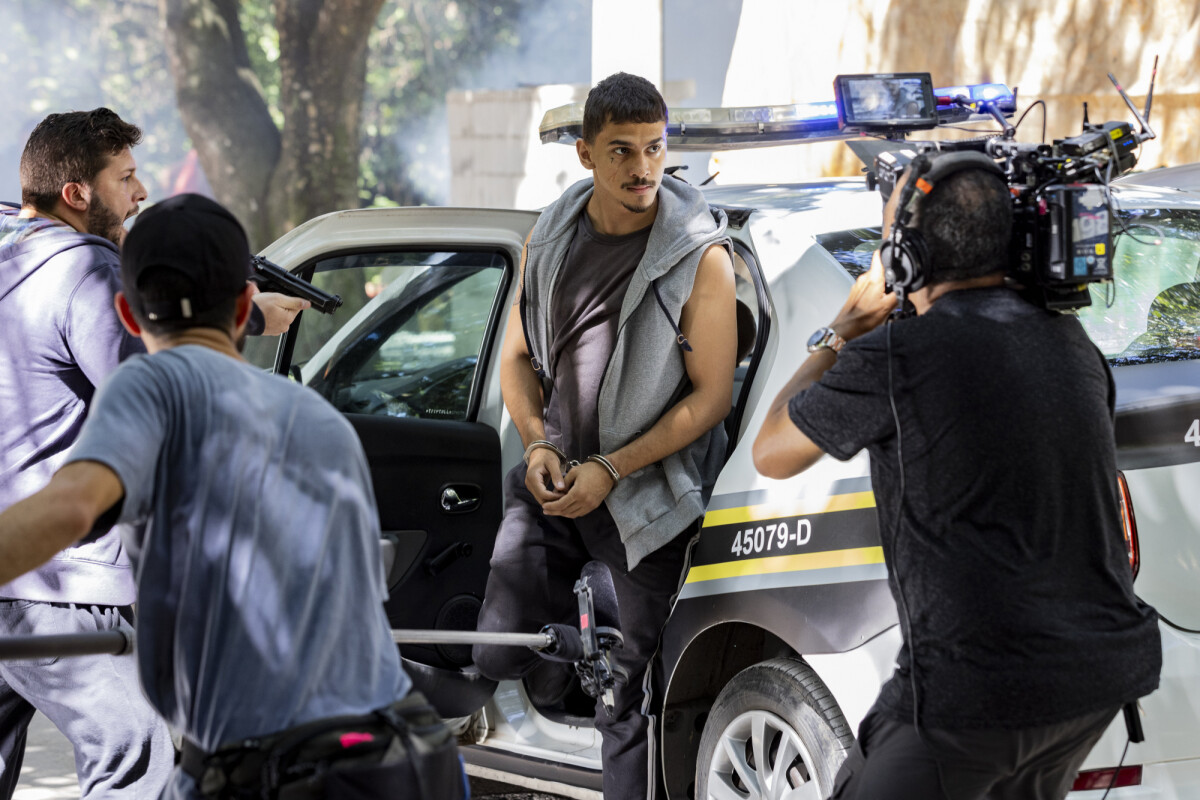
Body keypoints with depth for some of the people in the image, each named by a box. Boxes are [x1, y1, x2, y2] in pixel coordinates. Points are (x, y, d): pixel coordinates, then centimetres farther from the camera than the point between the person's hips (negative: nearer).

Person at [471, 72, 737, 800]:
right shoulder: (549, 238, 3)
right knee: (499, 654, 1)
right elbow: (518, 356, 12)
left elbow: (711, 395, -11)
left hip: (647, 491, -4)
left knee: (635, 692, 3)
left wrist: (610, 472, -16)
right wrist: (538, 444, -6)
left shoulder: (699, 256, -12)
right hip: (553, 481, 4)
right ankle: (579, 642, 28)